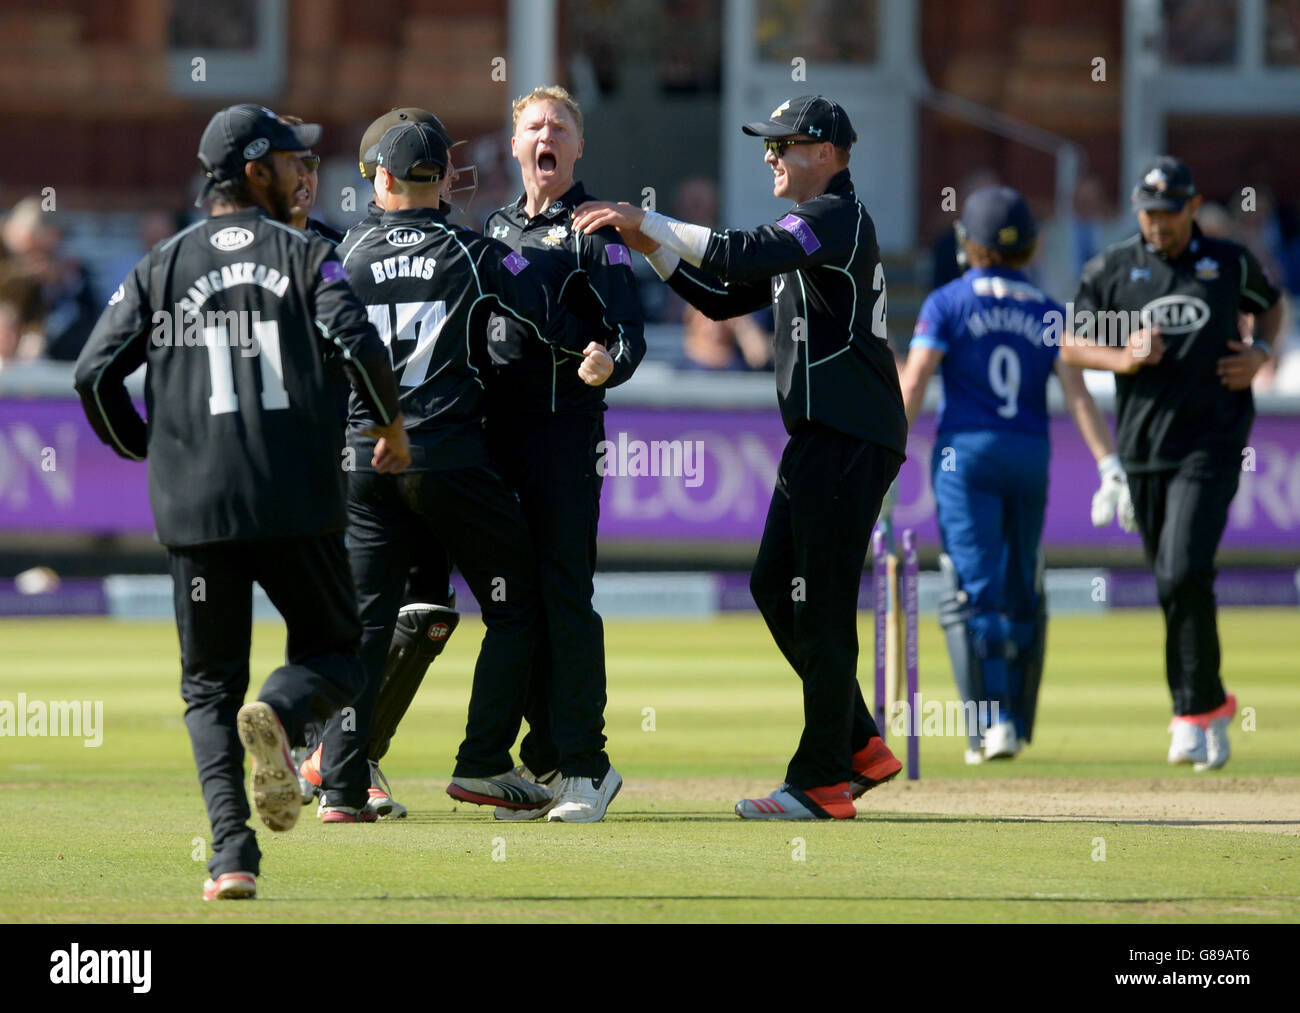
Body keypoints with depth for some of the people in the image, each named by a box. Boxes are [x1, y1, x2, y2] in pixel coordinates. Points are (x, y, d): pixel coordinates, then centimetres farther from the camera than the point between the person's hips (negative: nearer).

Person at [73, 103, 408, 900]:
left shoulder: (161, 268, 10)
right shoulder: (304, 256, 2)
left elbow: (96, 372, 2)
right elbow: (360, 346, -13)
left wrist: (143, 450, 18)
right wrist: (391, 425, 5)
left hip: (195, 507, 2)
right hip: (298, 505, -2)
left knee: (210, 683, 11)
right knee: (334, 654, 13)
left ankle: (234, 855, -7)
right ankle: (281, 714, -24)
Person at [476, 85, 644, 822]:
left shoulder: (596, 231, 1)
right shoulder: (495, 228, 20)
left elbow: (630, 333, -7)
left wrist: (607, 365, -28)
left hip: (565, 424, -6)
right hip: (499, 424, 6)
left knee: (564, 593, -10)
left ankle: (584, 768, -8)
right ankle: (545, 761, 15)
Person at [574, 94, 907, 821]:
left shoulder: (839, 216, -10)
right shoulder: (808, 231, 22)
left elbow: (743, 254, -25)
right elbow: (724, 297, 23)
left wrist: (647, 221, -19)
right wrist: (653, 247, 10)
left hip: (849, 441, -11)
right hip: (821, 438, 11)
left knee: (821, 606, -8)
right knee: (777, 589, 13)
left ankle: (822, 782, -6)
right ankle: (860, 747, 19)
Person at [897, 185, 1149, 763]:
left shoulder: (948, 304, -2)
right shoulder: (1047, 314, 8)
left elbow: (913, 383, -10)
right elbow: (1077, 395, -1)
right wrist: (1111, 469, -5)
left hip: (967, 454, -4)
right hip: (1030, 456, 4)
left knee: (974, 592, -8)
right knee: (1021, 593, 14)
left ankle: (991, 721, -21)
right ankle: (1017, 725, 19)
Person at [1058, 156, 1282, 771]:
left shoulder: (1230, 263, 6)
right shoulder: (1111, 270, 6)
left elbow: (1270, 304, 24)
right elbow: (1071, 345, 8)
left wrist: (1260, 352, 4)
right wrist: (1119, 357, -12)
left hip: (1211, 445, -3)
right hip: (1143, 447, 3)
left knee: (1183, 576, -17)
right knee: (1174, 587, 8)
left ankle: (1193, 714, -10)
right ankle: (1211, 705, 24)